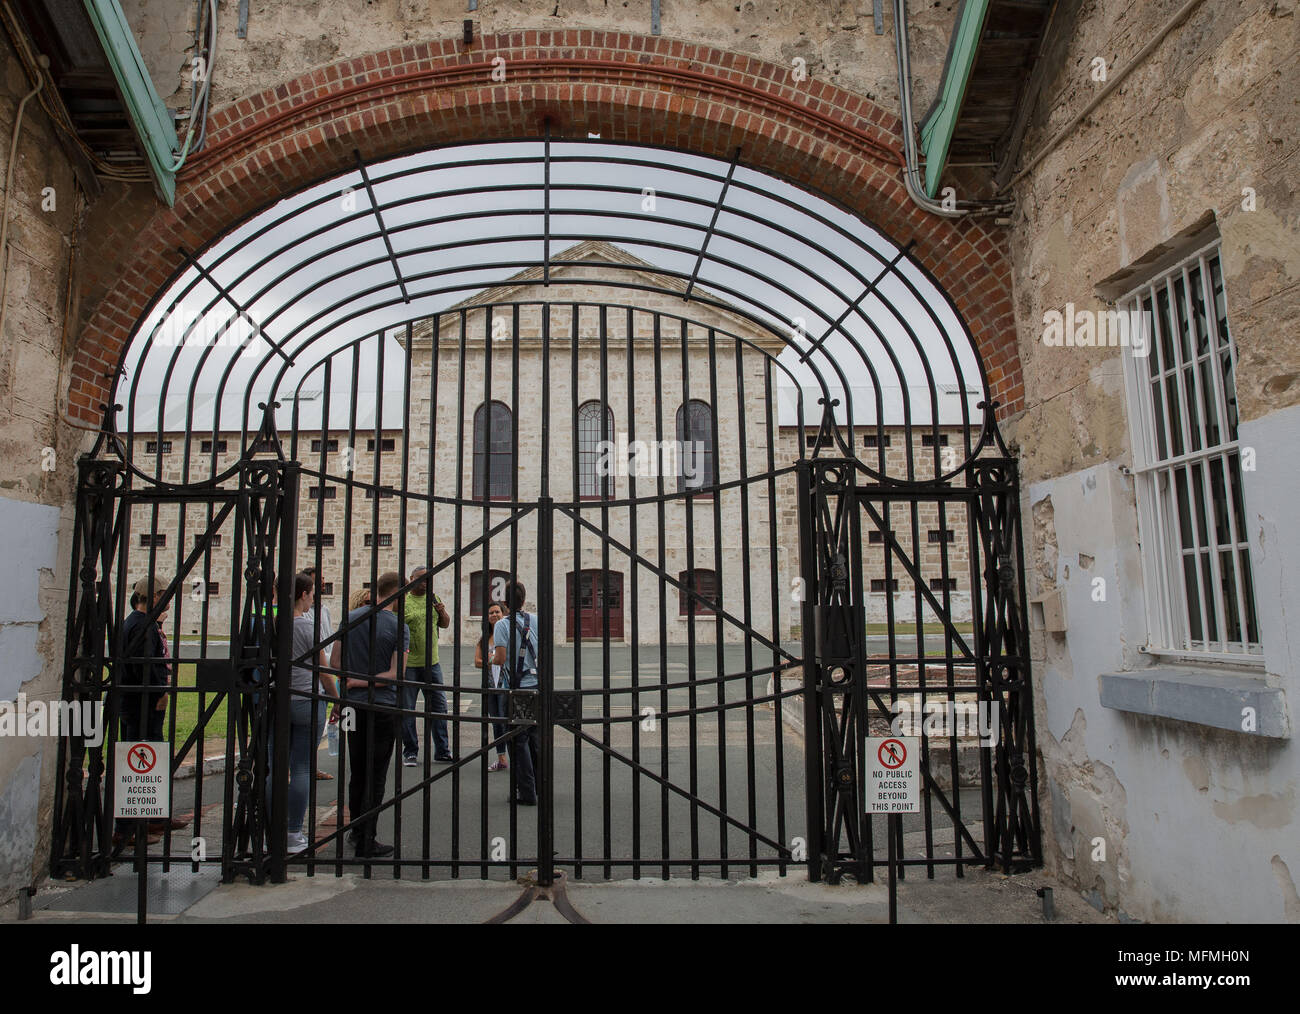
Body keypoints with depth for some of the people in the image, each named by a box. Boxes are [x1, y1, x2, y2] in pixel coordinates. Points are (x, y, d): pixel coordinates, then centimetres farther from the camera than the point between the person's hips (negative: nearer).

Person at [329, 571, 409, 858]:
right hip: (383, 708, -5)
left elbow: (334, 662, 4)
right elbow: (395, 674, -17)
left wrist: (354, 679, 8)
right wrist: (364, 682, -9)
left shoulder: (351, 618, 4)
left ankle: (356, 830, 31)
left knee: (357, 772, 18)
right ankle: (366, 842, 7)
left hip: (354, 705, 5)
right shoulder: (399, 627, -11)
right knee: (376, 776, 3)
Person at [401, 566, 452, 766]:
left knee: (439, 705, 7)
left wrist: (442, 612, -3)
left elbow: (446, 624, 18)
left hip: (431, 662, 5)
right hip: (408, 664, -4)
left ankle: (442, 751, 17)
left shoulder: (433, 598, 10)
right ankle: (410, 752, 16)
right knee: (406, 710, 3)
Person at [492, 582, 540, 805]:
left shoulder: (503, 624, -8)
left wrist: (492, 657, 8)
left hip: (517, 688, -4)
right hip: (538, 685, 4)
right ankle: (541, 787, 21)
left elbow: (500, 659, -13)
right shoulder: (536, 621, 3)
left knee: (519, 741, 3)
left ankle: (527, 793, 4)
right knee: (535, 737, 15)